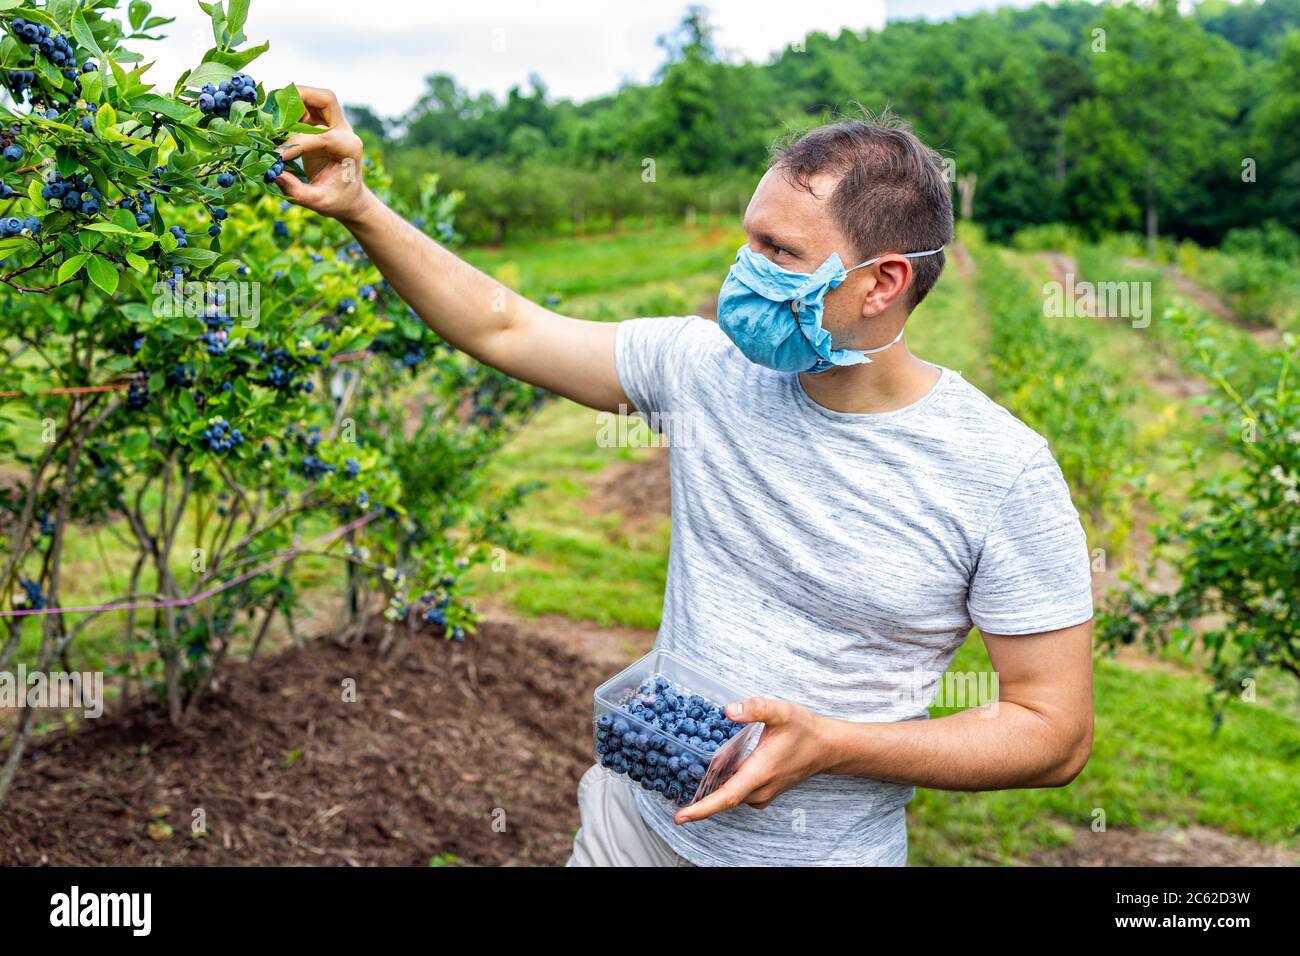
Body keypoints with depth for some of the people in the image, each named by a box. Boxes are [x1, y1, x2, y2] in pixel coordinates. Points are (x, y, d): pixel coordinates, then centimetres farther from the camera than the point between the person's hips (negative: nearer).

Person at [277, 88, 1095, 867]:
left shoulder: (1003, 475, -20)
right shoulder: (707, 365, -9)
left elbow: (1056, 732, -16)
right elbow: (501, 328, -1)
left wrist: (827, 746, -26)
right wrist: (358, 208, -9)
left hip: (826, 848, -3)